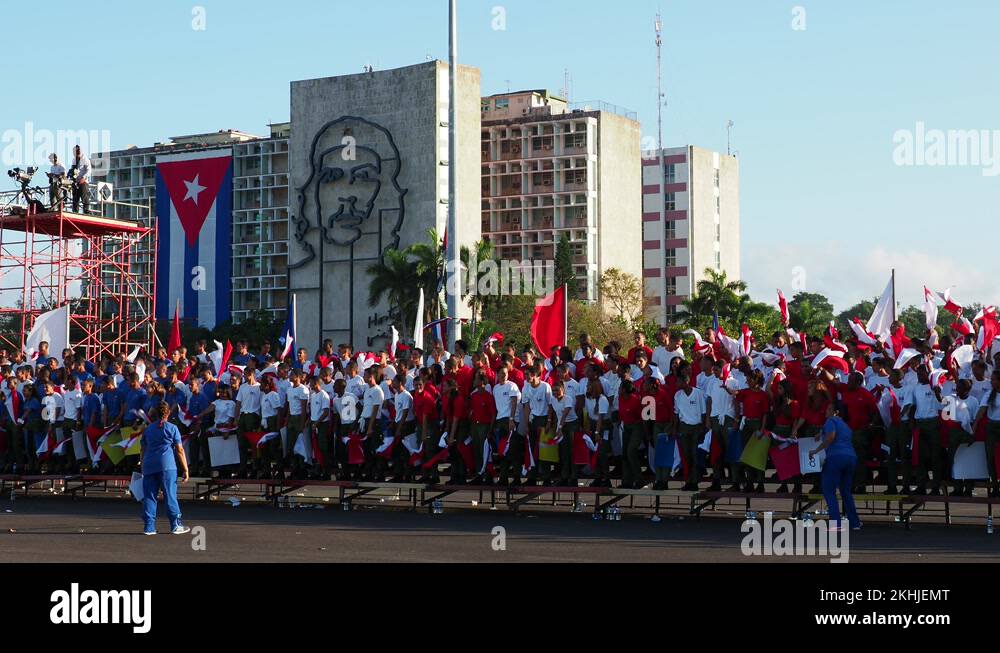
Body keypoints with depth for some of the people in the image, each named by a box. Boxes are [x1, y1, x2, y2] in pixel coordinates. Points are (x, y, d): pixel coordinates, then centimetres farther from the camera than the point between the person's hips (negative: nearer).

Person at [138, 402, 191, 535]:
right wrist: (185, 469, 1)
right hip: (167, 466, -3)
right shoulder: (172, 428, 3)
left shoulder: (147, 429, 15)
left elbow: (143, 450, 18)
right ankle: (176, 525, 0)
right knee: (170, 496, 0)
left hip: (149, 466, 4)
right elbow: (180, 450, -1)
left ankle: (149, 527, 3)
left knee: (149, 496, 5)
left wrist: (143, 469, 25)